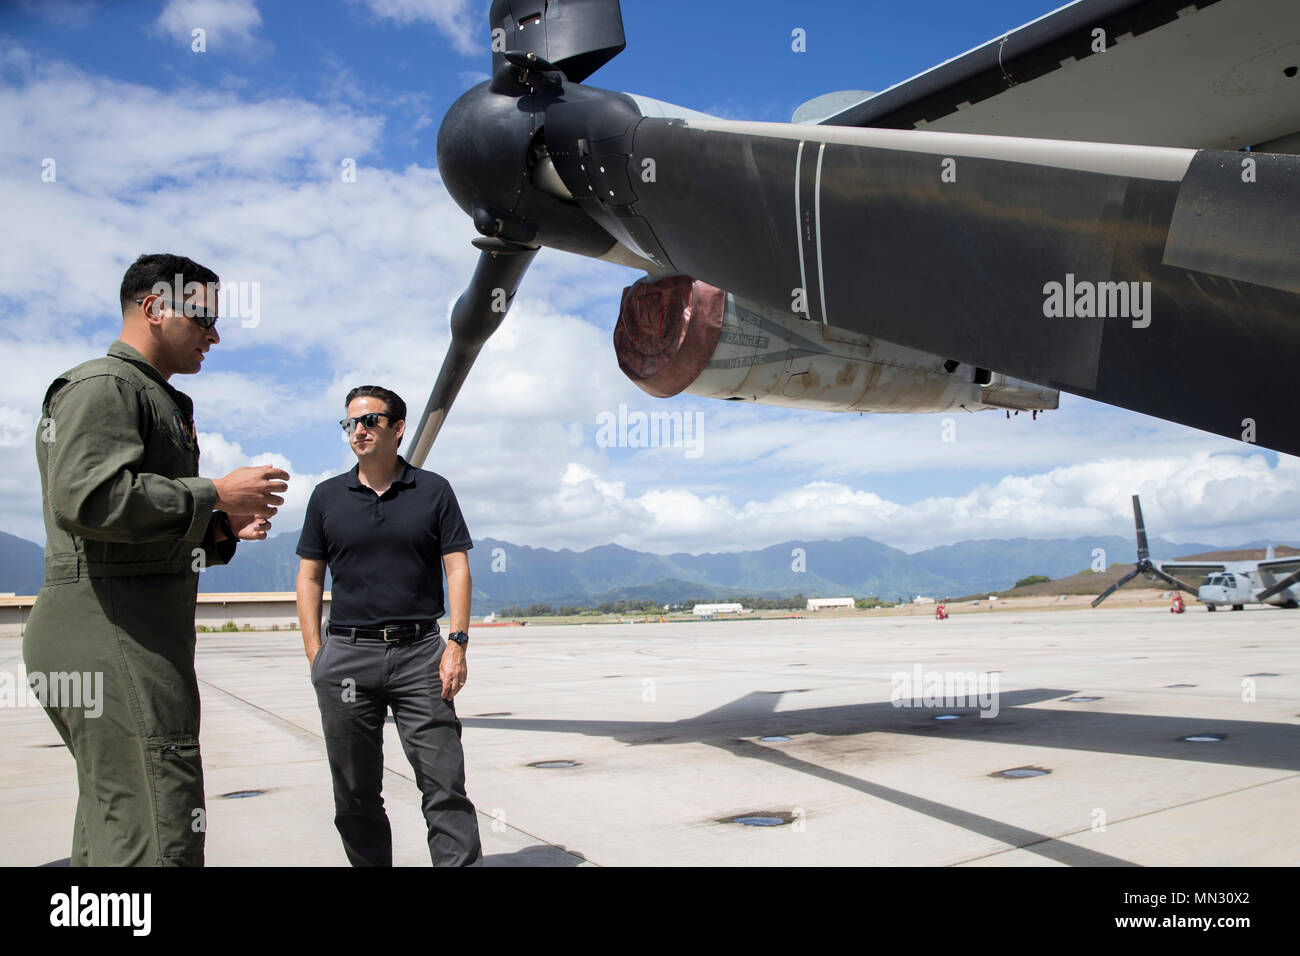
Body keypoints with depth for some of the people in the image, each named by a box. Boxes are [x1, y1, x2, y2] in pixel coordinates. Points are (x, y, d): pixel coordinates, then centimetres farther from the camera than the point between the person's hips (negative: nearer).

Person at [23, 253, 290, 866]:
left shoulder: (157, 400, 26)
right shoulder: (103, 386, -7)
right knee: (160, 839, -12)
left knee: (112, 827, 16)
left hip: (135, 641, 11)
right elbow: (86, 498, -23)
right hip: (112, 637, -11)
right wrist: (215, 495, -16)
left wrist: (222, 530, 11)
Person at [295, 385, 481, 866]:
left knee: (444, 784, -4)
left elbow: (457, 569, 4)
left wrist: (457, 643, -6)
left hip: (419, 651, -1)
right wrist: (315, 655, 0)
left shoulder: (433, 491, 7)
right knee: (355, 791, 8)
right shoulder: (328, 496, 10)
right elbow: (309, 577, 10)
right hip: (346, 653, 2)